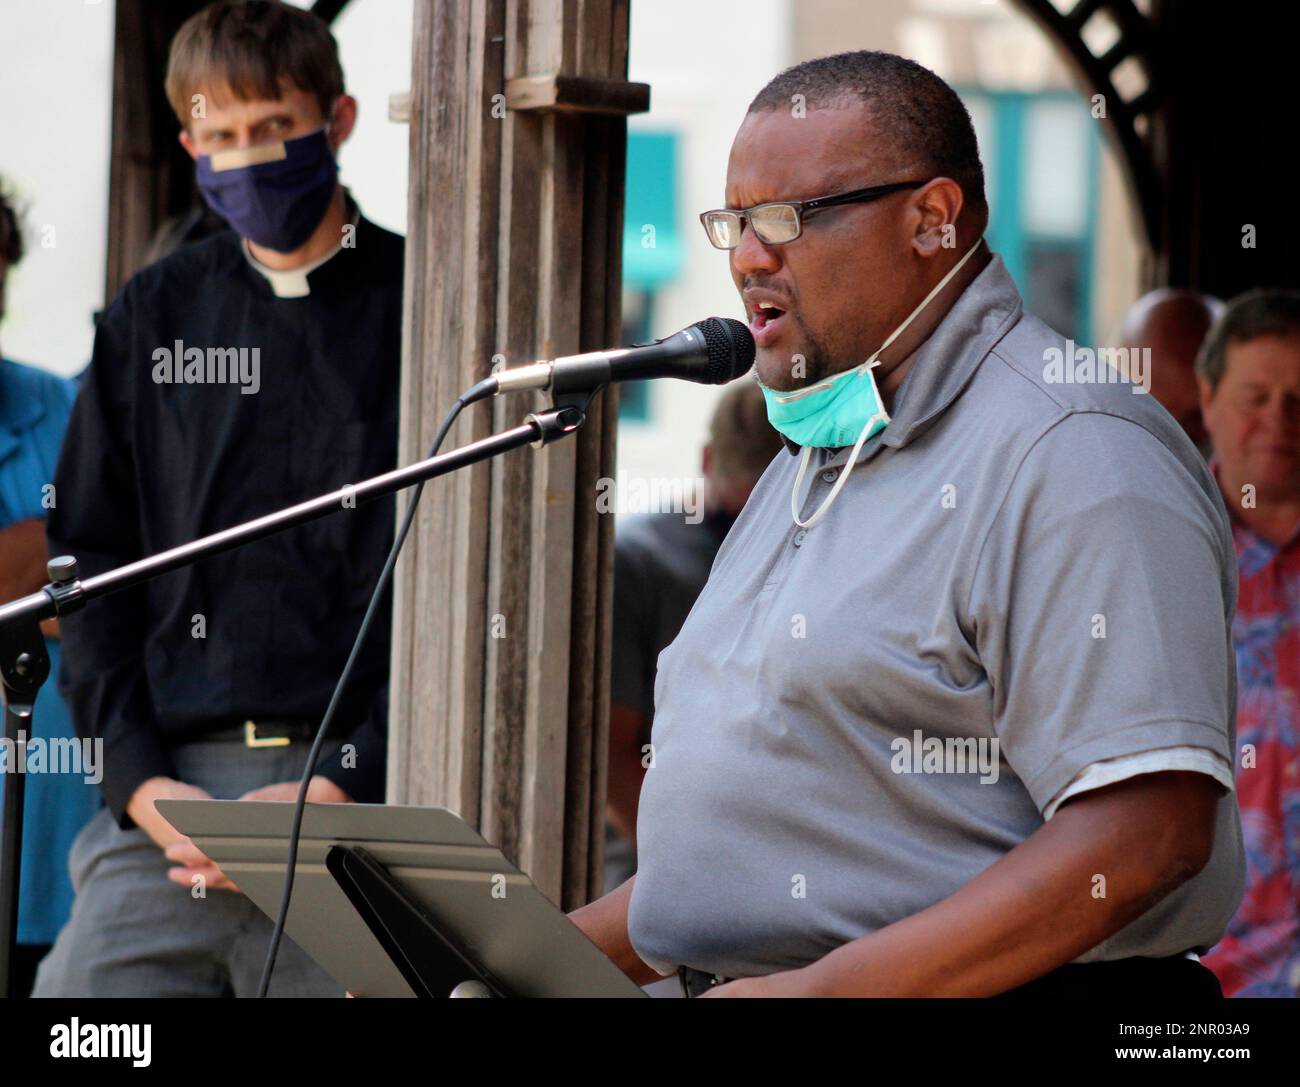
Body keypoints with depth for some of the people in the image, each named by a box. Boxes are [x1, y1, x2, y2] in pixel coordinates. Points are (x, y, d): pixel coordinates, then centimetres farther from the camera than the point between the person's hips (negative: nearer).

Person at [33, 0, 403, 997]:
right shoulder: (151, 320, 15)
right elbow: (92, 567, 14)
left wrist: (348, 785, -11)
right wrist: (140, 779, -1)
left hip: (363, 792, -3)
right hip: (170, 789, 3)